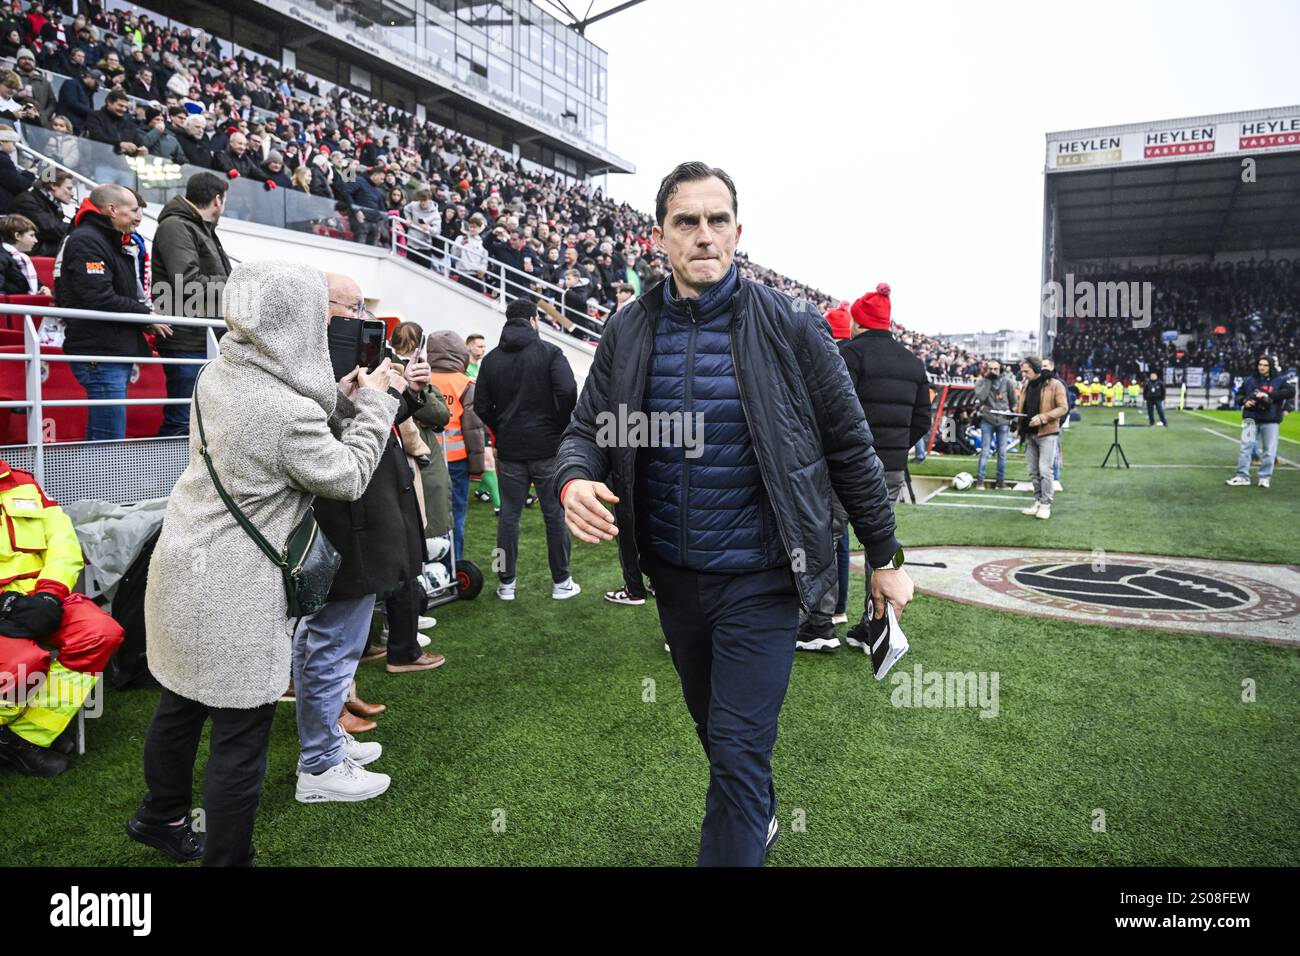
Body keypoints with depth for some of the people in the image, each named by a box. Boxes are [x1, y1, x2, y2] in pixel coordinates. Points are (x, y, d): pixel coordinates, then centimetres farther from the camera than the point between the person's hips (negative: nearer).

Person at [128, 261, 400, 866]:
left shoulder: (220, 376, 0)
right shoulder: (290, 412, -25)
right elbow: (348, 477, -11)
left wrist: (340, 399, 5)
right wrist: (373, 405, -2)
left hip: (185, 567, 9)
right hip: (235, 594, -9)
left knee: (179, 704, 26)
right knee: (240, 738, 6)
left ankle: (161, 817, 48)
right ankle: (226, 857, 22)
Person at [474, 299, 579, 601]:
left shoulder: (491, 358, 6)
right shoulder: (550, 352, -6)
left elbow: (481, 406, 2)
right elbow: (567, 391, -18)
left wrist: (502, 430, 13)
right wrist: (560, 425, -3)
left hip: (509, 450, 3)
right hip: (548, 446, -3)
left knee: (509, 515, 9)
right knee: (555, 514, 6)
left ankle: (506, 583, 15)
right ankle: (561, 582, 13)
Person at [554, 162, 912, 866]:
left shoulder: (790, 329, -9)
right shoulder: (628, 334, 0)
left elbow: (849, 447, -3)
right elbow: (587, 429, 4)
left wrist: (886, 558, 2)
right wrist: (574, 481, -20)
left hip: (760, 579, -4)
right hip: (673, 576, 5)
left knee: (739, 751, -3)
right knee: (716, 731, 24)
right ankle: (759, 824, 51)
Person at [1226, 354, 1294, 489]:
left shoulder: (1279, 380, 1)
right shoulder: (1250, 381, 9)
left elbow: (1291, 391, -13)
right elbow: (1239, 395, 18)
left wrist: (1269, 395, -22)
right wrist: (1244, 402, -4)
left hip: (1271, 421, -2)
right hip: (1251, 419, 2)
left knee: (1269, 450, 2)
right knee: (1246, 446, -4)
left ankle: (1265, 477, 11)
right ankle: (1243, 476, -2)